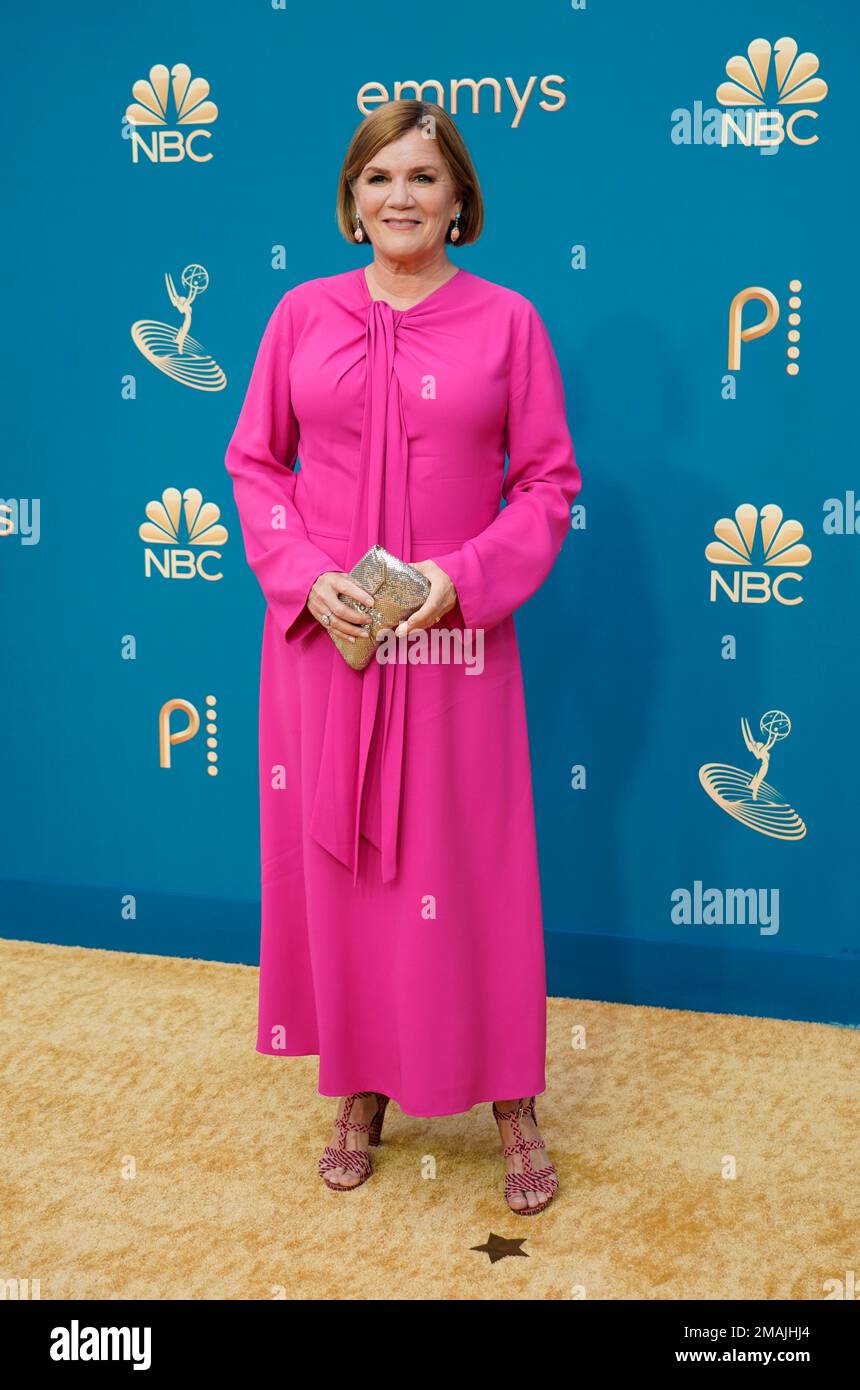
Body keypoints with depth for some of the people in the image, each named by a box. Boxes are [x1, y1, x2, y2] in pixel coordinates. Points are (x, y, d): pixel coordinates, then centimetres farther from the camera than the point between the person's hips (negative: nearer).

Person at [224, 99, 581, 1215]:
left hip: (453, 640, -2)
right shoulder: (303, 314, 4)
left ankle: (511, 1101, 20)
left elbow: (548, 480, 0)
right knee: (333, 861, 8)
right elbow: (255, 462, 6)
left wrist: (461, 577, -14)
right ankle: (360, 1089, 26)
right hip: (324, 637, 2)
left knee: (471, 867, 4)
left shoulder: (505, 320, 0)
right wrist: (306, 578, -10)